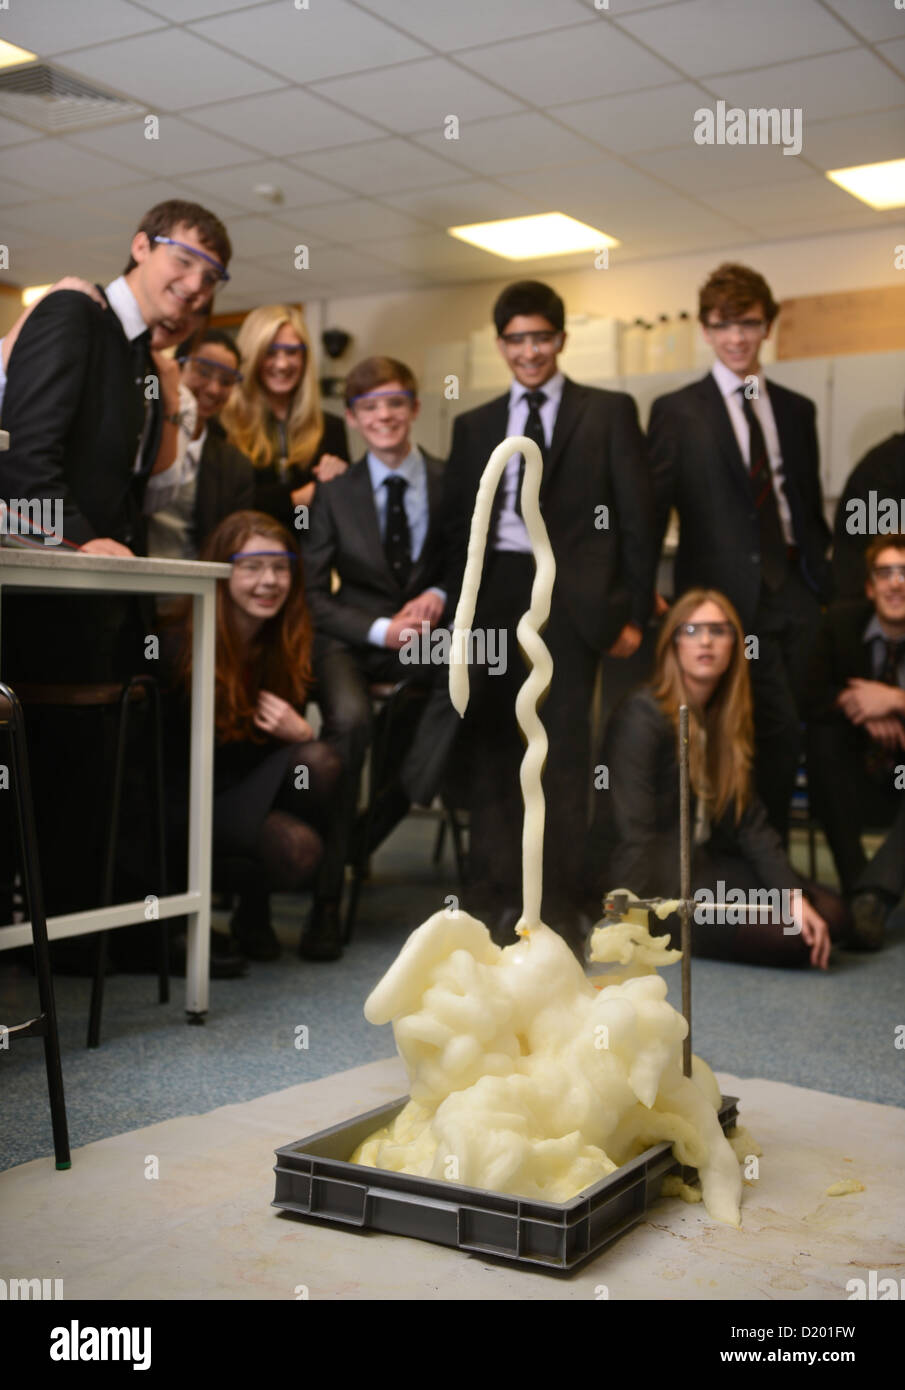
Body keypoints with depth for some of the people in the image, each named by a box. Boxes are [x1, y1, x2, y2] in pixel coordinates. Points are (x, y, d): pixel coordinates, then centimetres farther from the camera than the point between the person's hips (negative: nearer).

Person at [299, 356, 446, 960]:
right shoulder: (334, 493, 4)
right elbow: (313, 595, 1)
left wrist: (440, 596, -12)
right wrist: (380, 630, -14)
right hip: (353, 636, -1)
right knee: (349, 719, -34)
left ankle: (362, 845, -4)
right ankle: (327, 897, -25)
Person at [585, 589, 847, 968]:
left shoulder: (725, 719, 9)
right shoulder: (643, 715, -16)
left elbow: (750, 821, 4)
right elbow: (633, 833, -23)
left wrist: (795, 895, -7)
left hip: (703, 866, 8)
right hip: (653, 881, -8)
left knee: (828, 913, -6)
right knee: (787, 937, -21)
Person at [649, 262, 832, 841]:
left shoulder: (797, 410, 14)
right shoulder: (677, 412, 1)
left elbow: (812, 505, 18)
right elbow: (650, 509, -3)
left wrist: (824, 584, 12)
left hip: (795, 596, 4)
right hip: (728, 597, -4)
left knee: (782, 741, 6)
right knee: (779, 730, -10)